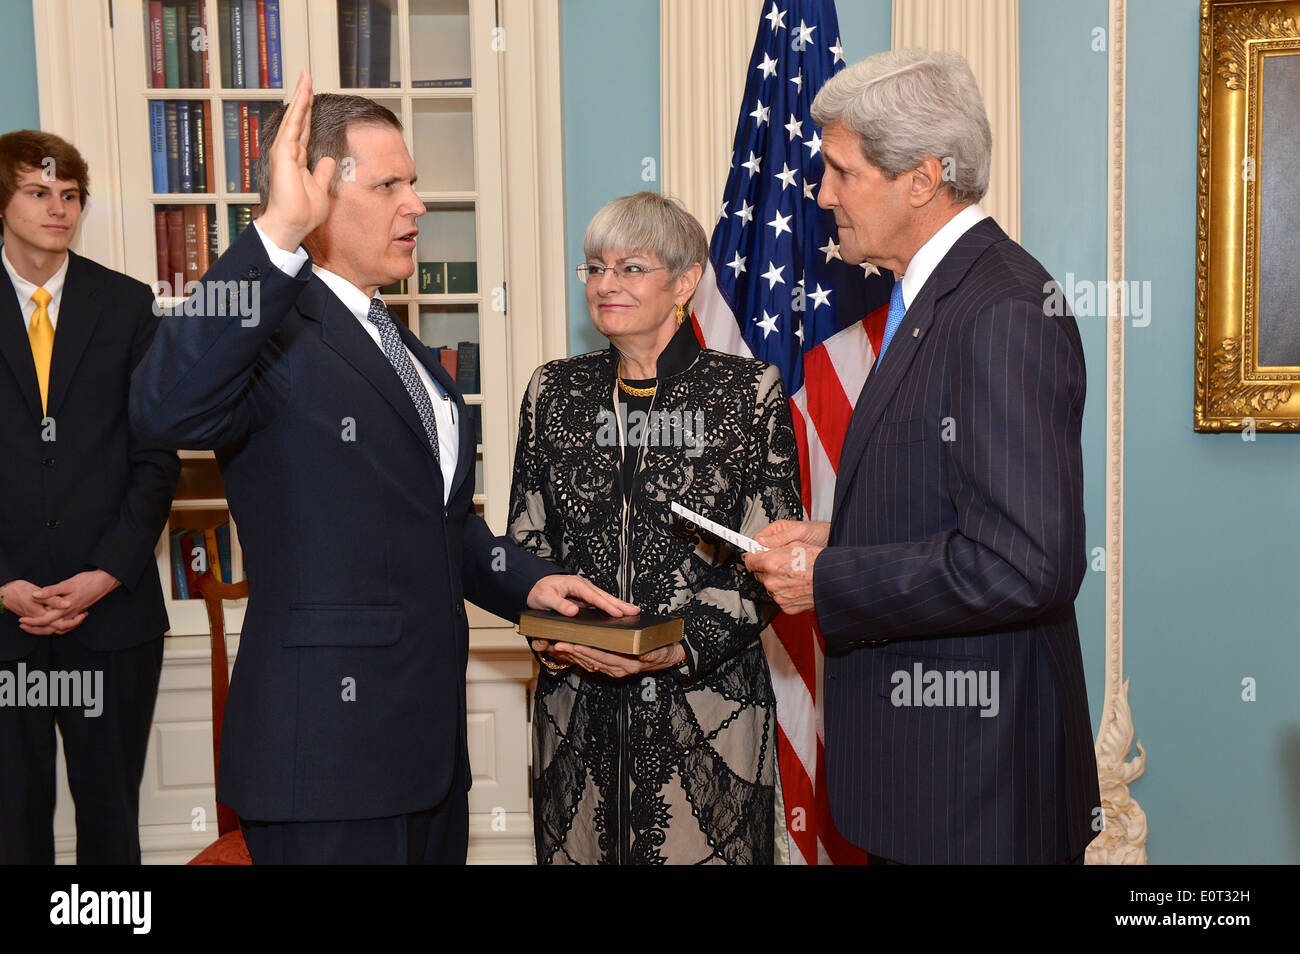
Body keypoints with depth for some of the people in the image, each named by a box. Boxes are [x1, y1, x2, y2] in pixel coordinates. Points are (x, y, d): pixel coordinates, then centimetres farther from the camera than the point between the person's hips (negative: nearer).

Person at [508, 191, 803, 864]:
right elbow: (525, 540, 11)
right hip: (576, 708, 3)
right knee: (575, 852, 11)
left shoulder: (751, 392, -2)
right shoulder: (553, 391, 8)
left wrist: (685, 645, -17)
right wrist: (547, 634, -7)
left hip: (705, 707, -3)